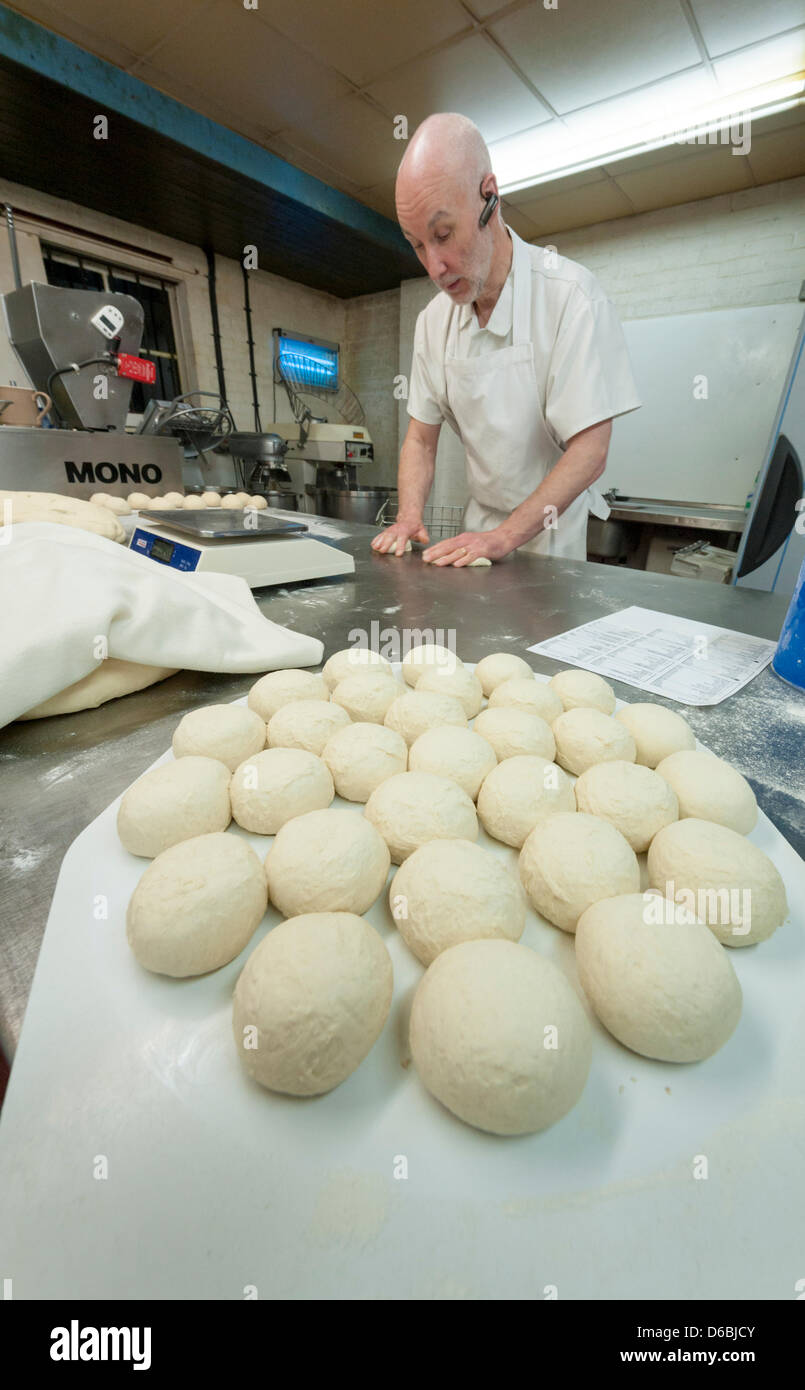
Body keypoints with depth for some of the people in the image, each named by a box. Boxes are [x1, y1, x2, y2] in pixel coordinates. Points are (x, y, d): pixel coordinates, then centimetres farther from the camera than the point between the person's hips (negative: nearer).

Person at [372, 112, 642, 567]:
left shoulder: (570, 295, -16)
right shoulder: (433, 320, 1)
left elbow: (590, 451, -21)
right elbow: (421, 438, 3)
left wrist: (505, 536, -31)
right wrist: (410, 516, -16)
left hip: (551, 533, -4)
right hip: (480, 525, 5)